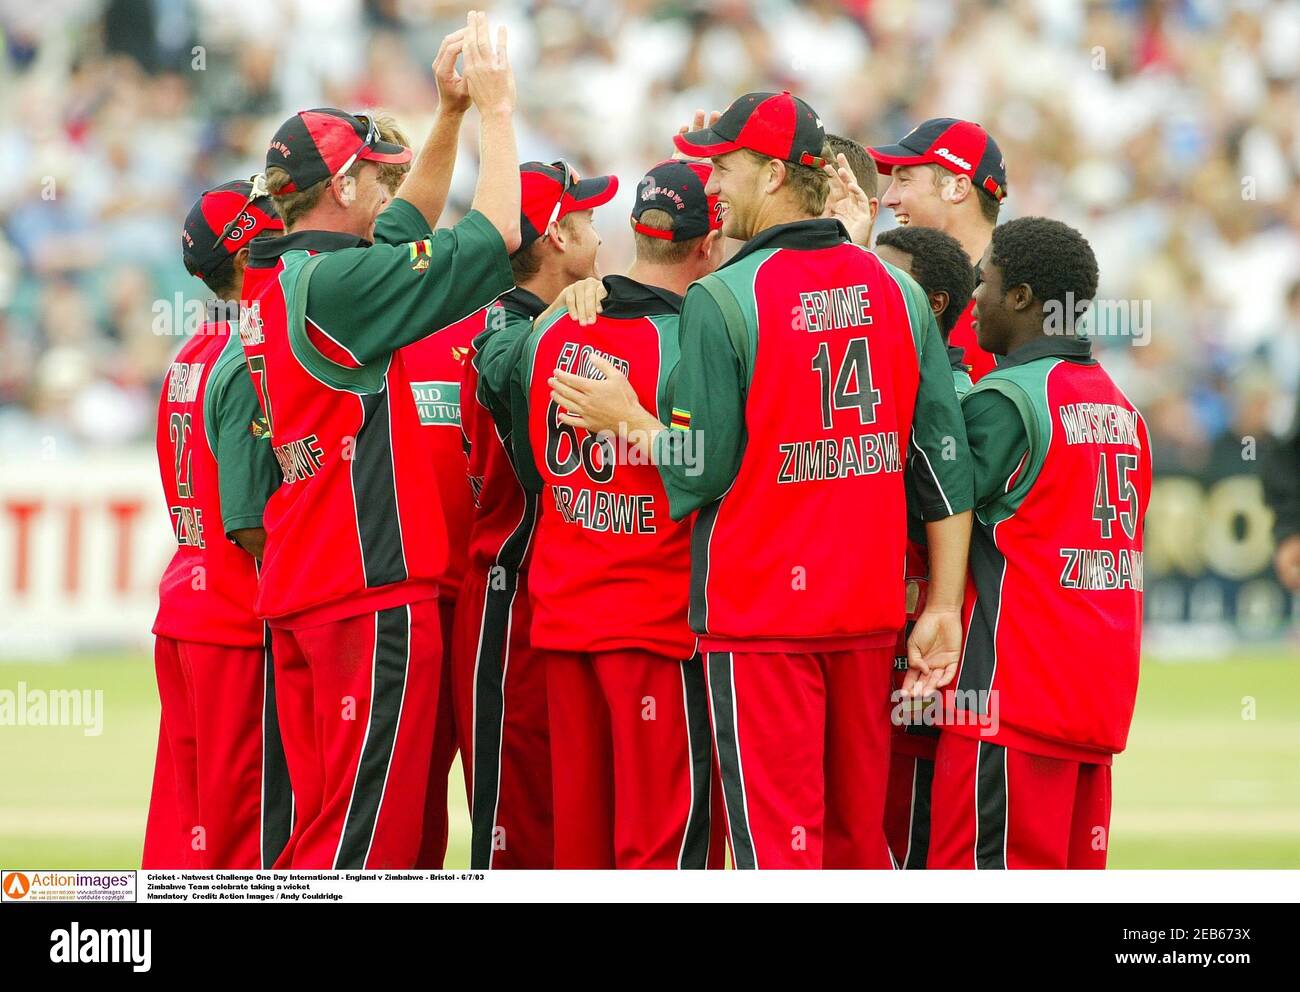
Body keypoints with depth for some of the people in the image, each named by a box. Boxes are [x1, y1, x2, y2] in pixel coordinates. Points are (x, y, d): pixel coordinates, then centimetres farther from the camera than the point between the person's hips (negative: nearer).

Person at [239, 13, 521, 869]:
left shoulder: (274, 283, 15)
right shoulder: (335, 282, -13)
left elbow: (411, 224, 30)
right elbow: (495, 237, -11)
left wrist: (450, 114, 26)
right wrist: (495, 108, 0)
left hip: (297, 590, 10)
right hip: (372, 585, -10)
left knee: (327, 825, 10)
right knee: (364, 834, -10)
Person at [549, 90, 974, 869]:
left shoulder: (722, 300, -9)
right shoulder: (897, 292, 7)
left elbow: (701, 474, -11)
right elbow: (948, 463, 4)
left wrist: (627, 419, 7)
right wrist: (944, 609, 6)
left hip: (759, 610, -5)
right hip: (870, 607, 5)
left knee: (777, 842, -4)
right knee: (861, 840, 12)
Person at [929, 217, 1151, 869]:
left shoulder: (1003, 400, -11)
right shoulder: (1119, 406, 14)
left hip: (1014, 687, -8)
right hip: (1103, 690, 8)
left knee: (988, 867, -7)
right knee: (1075, 875, 10)